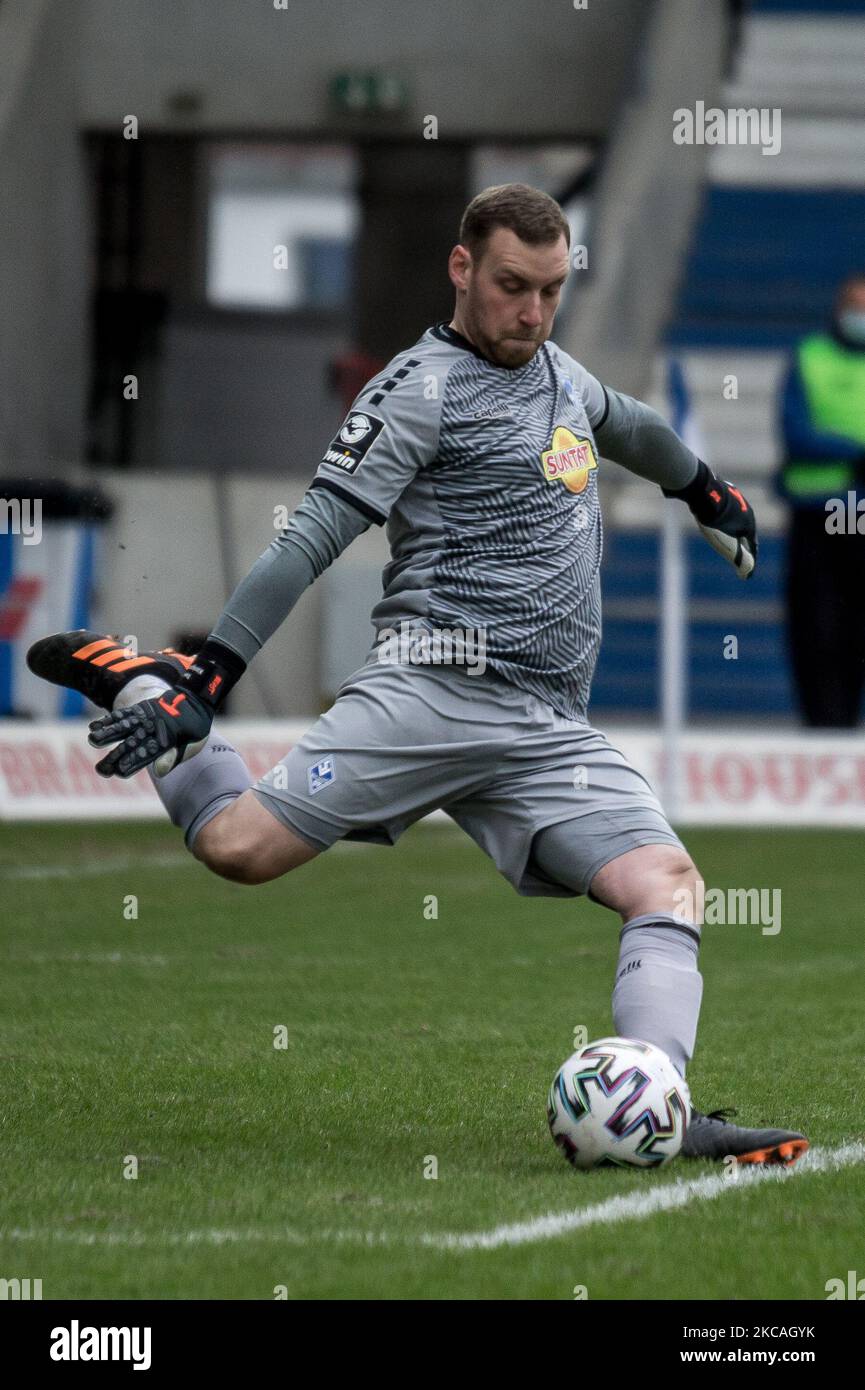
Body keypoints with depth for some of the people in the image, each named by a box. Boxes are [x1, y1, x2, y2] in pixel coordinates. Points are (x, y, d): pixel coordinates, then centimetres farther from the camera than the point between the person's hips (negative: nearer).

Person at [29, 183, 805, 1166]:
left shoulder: (562, 377, 21)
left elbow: (630, 428, 47)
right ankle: (141, 682, 7)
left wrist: (706, 492, 64)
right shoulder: (422, 388, -3)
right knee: (239, 846, -20)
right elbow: (312, 536, -10)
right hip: (434, 689, -7)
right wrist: (209, 678, -18)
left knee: (666, 881, -14)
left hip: (551, 730, 7)